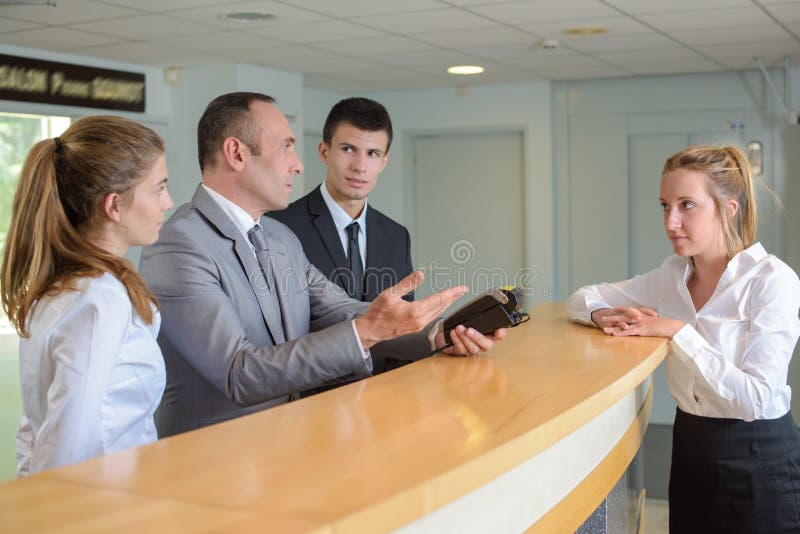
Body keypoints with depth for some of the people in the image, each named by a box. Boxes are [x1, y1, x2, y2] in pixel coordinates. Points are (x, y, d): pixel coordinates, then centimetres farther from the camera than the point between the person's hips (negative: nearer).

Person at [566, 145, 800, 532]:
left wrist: (678, 332, -23)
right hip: (689, 449, 5)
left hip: (760, 464, -5)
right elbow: (581, 298, 8)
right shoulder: (672, 274, 1)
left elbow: (757, 398, -23)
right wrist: (605, 315, -14)